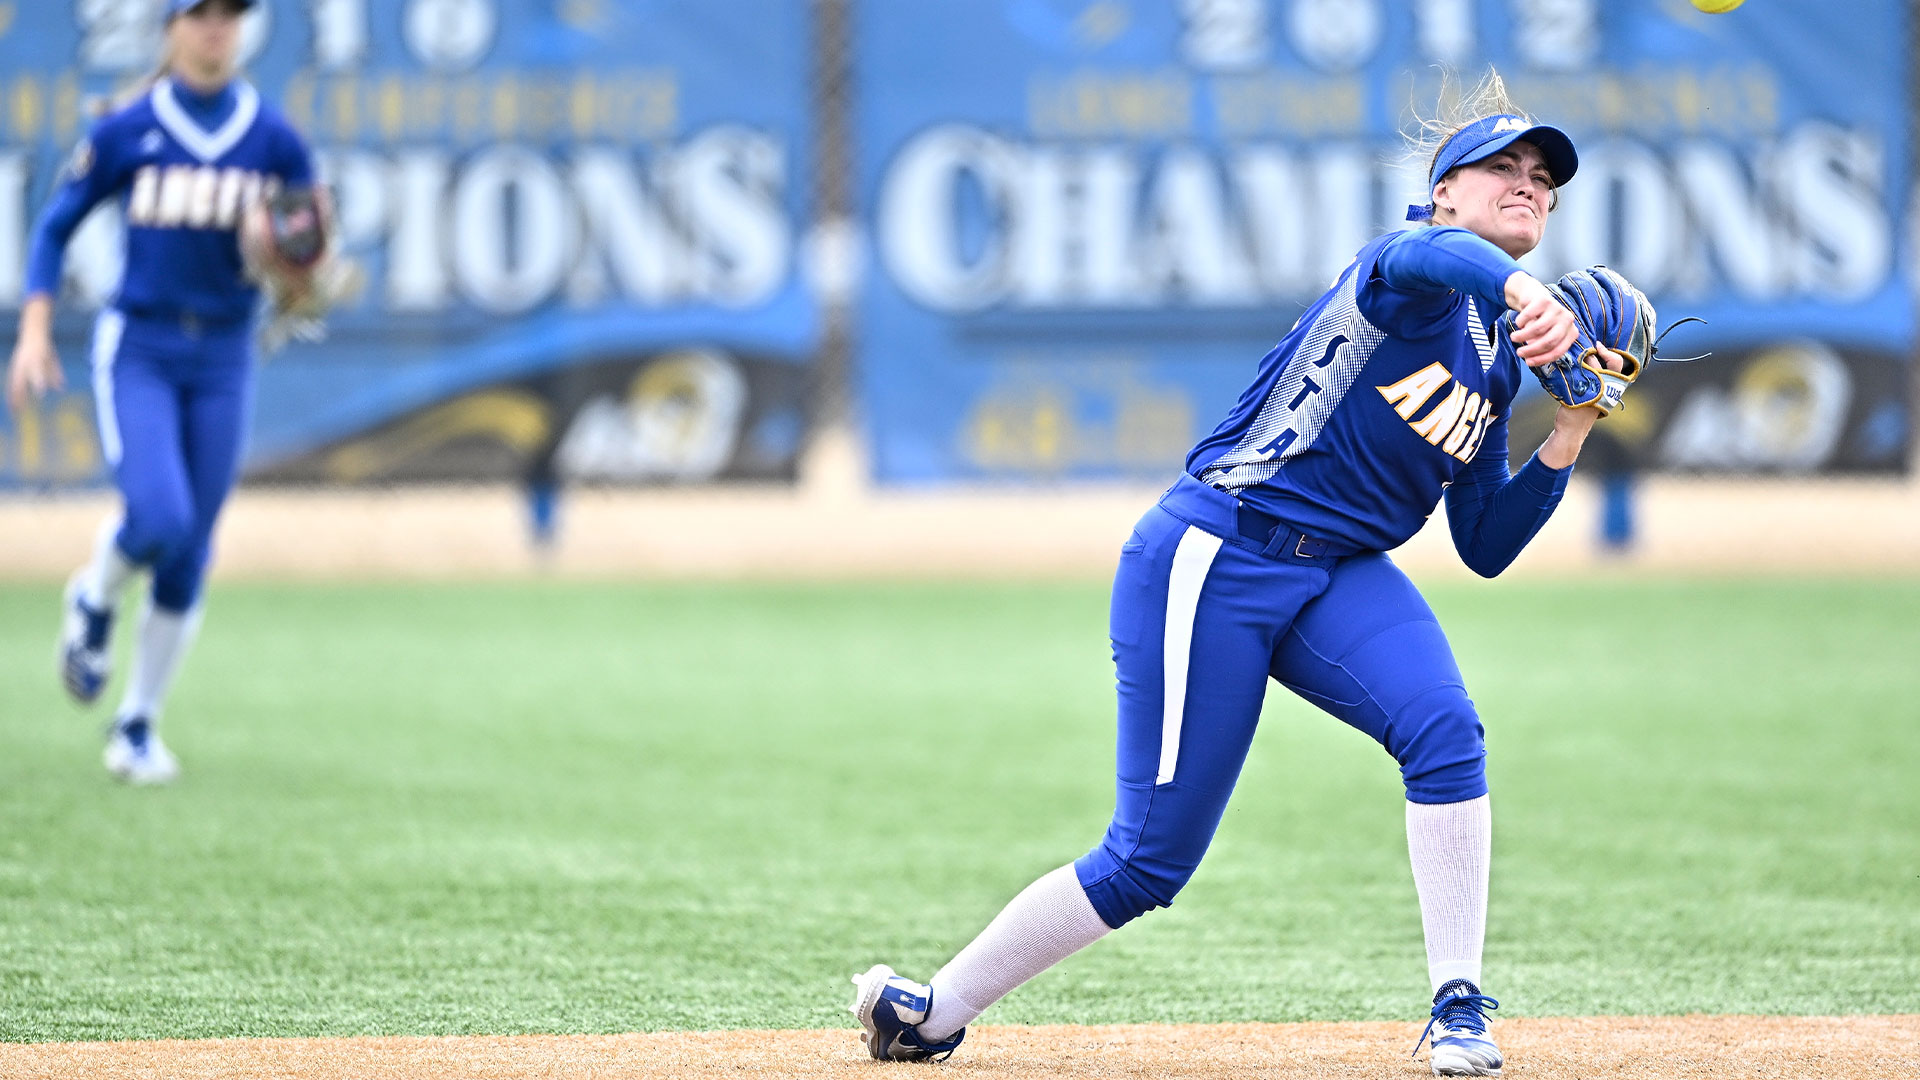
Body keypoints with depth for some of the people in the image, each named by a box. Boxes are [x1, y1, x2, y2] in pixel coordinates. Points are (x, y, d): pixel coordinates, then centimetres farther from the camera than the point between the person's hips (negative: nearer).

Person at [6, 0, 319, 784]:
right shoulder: (127, 131, -3)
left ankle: (138, 725, 17)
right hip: (136, 350, -2)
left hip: (223, 362, 2)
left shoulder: (274, 140, 1)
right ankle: (94, 602, 13)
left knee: (189, 556, 2)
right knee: (158, 519, -22)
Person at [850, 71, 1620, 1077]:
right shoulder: (1409, 266, -9)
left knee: (1446, 730, -24)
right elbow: (1423, 257, -37)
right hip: (1211, 564, -7)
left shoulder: (1497, 362, 15)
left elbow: (1485, 548, 17)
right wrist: (1521, 290, -58)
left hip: (1340, 579, 7)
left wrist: (1566, 442, 3)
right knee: (1153, 854, -5)